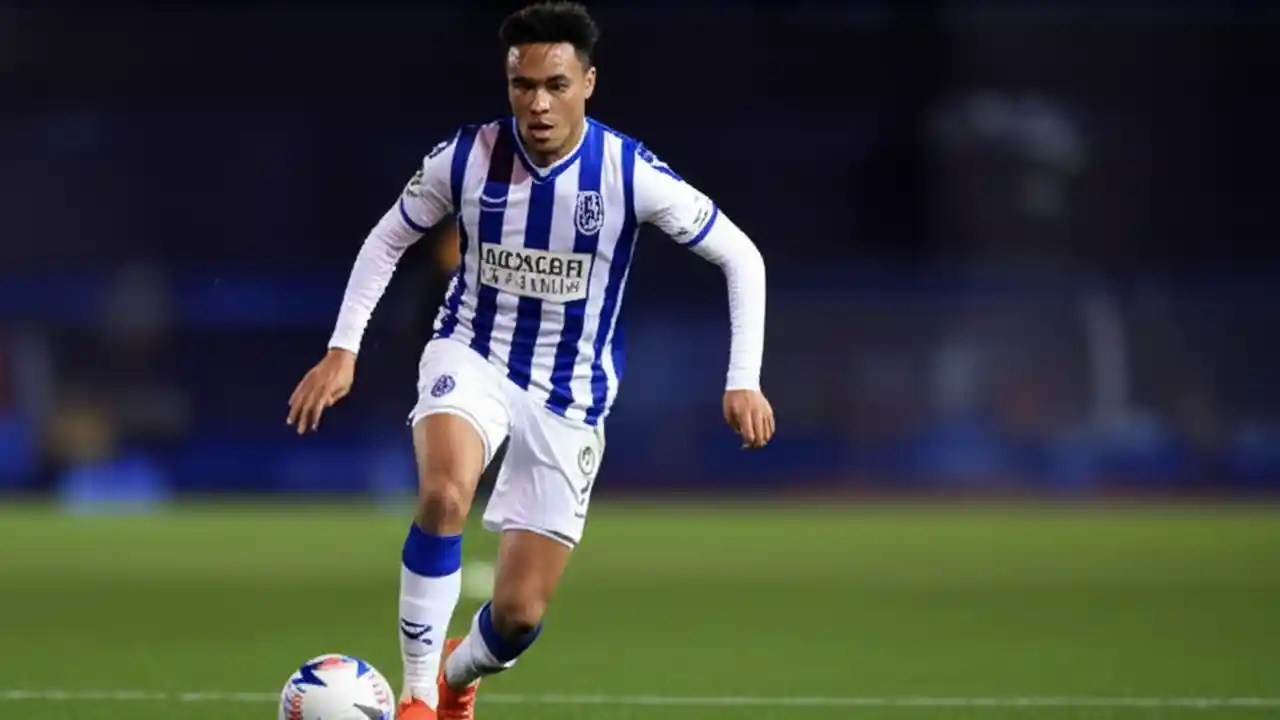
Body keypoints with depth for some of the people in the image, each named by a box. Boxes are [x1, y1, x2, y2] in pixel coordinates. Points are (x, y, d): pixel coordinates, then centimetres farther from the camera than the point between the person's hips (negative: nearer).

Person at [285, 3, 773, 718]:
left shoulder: (632, 174, -18)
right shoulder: (466, 157, -13)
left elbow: (741, 257, -7)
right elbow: (386, 240, 5)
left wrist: (744, 381, -14)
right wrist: (342, 350, -2)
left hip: (570, 393, 0)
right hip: (471, 357, 0)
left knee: (520, 614, -1)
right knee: (444, 494, -36)